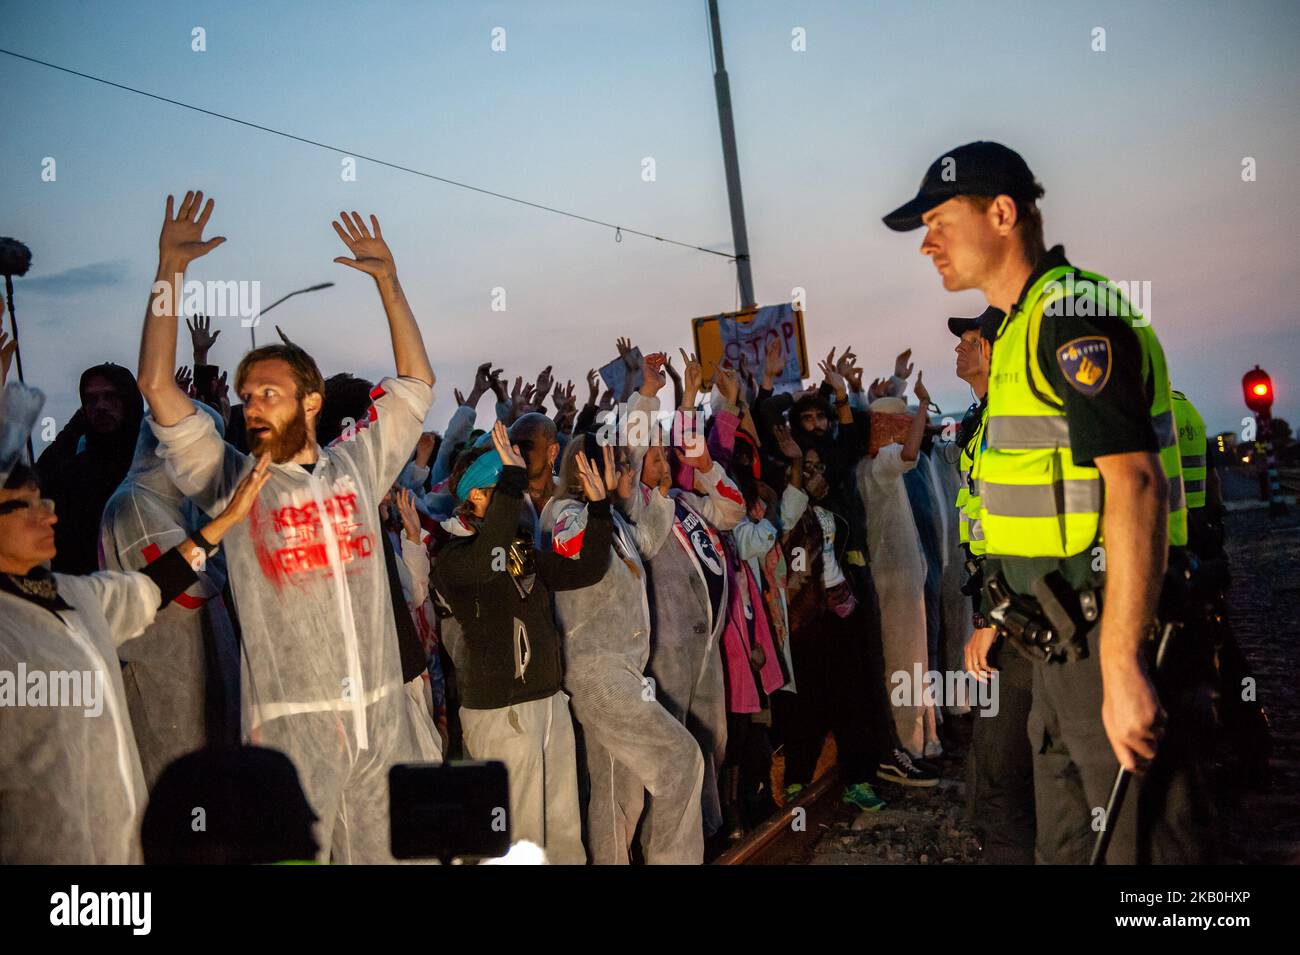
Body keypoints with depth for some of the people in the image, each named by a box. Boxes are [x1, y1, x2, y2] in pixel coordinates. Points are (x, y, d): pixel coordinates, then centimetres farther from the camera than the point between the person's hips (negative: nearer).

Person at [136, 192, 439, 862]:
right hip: (290, 722, -2)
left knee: (387, 853, 8)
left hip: (383, 713, 3)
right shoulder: (231, 482, 3)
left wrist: (388, 283, 11)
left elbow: (416, 381, 16)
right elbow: (157, 386, -4)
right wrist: (169, 271, -4)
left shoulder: (358, 466, 10)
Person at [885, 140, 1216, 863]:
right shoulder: (1024, 327, 17)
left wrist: (1121, 668, -28)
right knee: (1069, 845, 18)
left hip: (1111, 634, -10)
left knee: (1141, 843, -3)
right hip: (1063, 636, 10)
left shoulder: (1074, 312, -15)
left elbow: (1133, 483, -24)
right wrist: (1001, 616, 26)